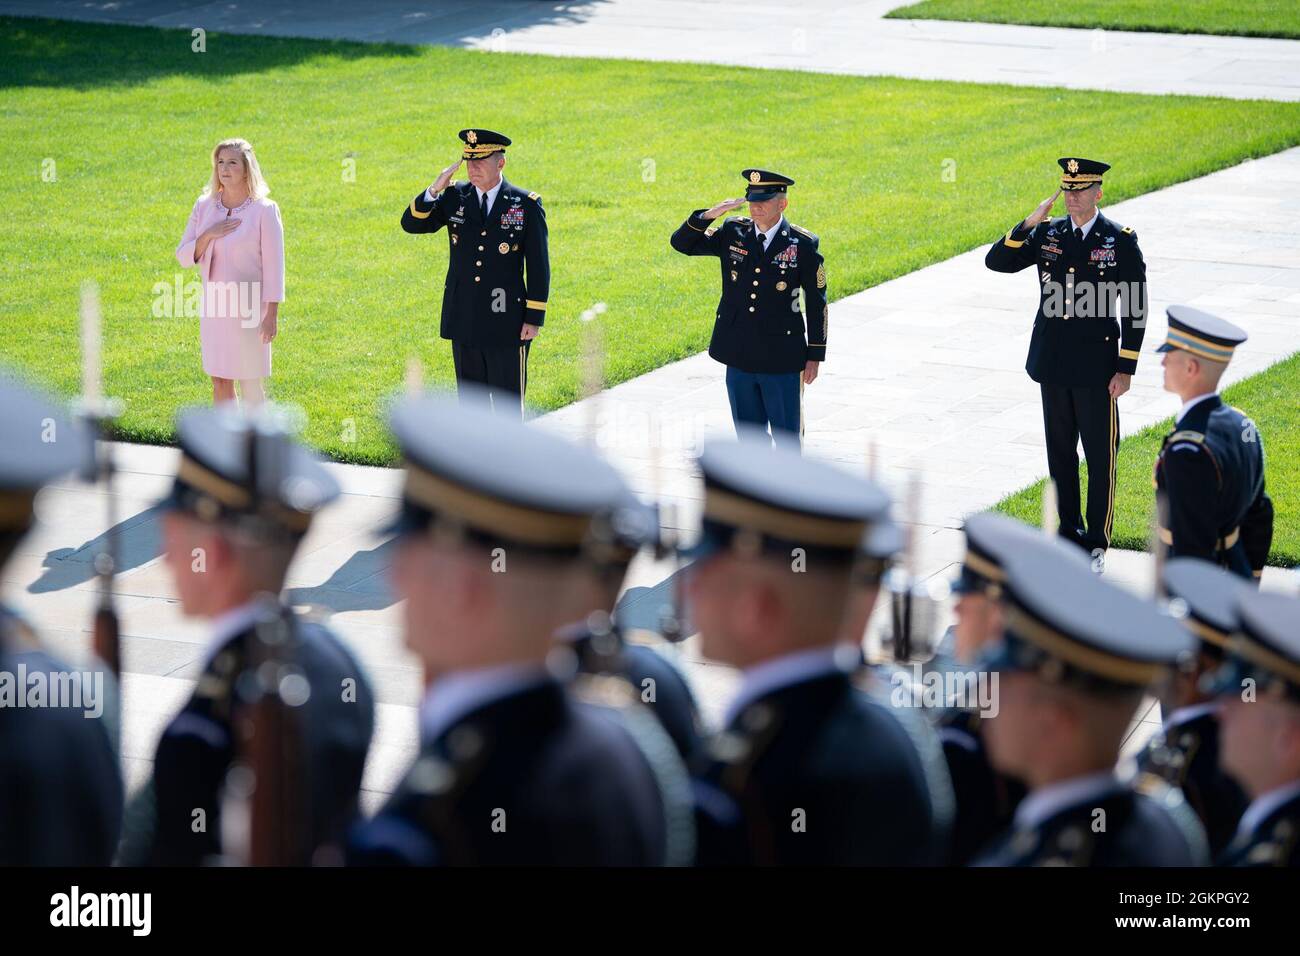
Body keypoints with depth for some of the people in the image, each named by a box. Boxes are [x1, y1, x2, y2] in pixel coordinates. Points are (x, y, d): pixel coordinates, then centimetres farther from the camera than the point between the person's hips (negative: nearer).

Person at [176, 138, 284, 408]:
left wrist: (272, 315, -12)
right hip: (213, 307, 5)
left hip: (249, 307, -5)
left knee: (251, 384, 2)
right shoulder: (204, 206, 4)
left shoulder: (264, 210, -9)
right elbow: (184, 258, 5)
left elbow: (273, 265, -9)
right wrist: (208, 235, -14)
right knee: (220, 382, 10)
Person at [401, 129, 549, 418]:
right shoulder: (455, 197, 4)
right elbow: (411, 223, 0)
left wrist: (534, 319, -7)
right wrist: (434, 190, -16)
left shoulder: (526, 205, -6)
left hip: (506, 323, -4)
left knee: (507, 401, 2)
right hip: (464, 321, 4)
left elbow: (538, 266, -4)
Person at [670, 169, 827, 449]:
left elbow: (817, 305, -2)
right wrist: (708, 215, -14)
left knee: (787, 437, 4)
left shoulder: (803, 245, -7)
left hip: (781, 360, -3)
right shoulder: (733, 233, 3)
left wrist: (815, 356, -2)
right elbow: (681, 243, 3)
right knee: (749, 436, 12)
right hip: (739, 357, 4)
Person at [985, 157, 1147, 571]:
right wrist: (1029, 224, -13)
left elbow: (1135, 307, -6)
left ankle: (1097, 541, 9)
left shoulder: (1121, 241, -7)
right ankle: (1070, 532, 23)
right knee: (1060, 452, 12)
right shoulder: (1047, 234, 5)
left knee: (1100, 456, 1)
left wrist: (1126, 368, -10)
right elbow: (996, 261, 0)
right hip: (1053, 364, 4)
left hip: (1097, 367, -4)